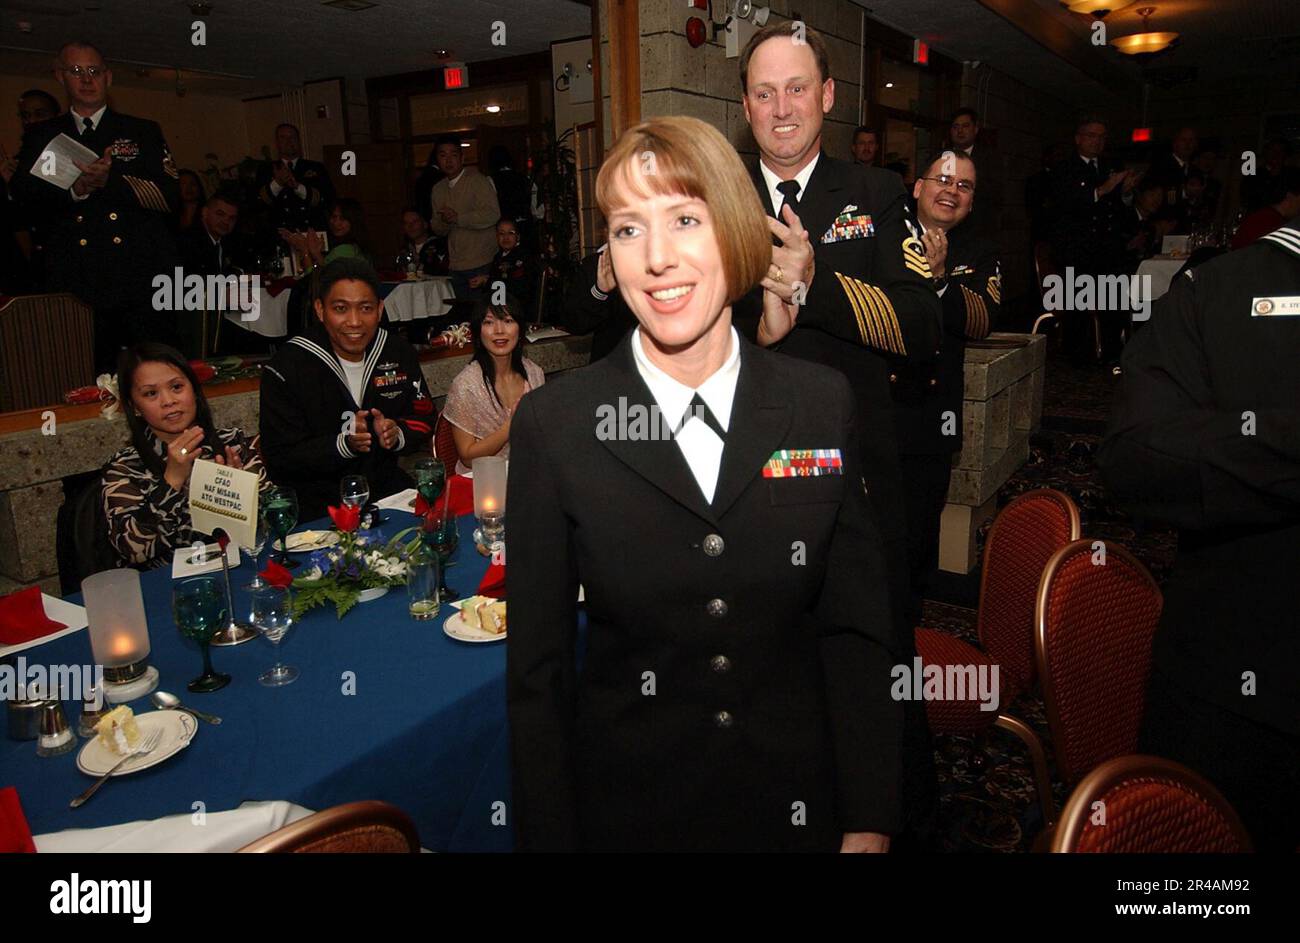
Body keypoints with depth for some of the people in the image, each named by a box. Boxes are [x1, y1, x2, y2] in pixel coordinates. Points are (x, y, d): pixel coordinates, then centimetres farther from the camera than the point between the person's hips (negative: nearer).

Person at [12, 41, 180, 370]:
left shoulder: (144, 131, 14)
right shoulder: (41, 136, 17)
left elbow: (168, 195, 1)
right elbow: (24, 198, 4)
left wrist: (111, 180, -15)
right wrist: (75, 191, -15)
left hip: (143, 284, -1)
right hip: (75, 287, 1)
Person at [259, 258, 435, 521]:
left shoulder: (400, 353, 5)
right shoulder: (286, 368, -9)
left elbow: (423, 420, 12)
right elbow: (280, 462, -10)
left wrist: (397, 435, -11)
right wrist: (345, 444, -24)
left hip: (387, 489, 5)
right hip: (317, 505, -5)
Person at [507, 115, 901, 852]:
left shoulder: (824, 405, -7)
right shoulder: (553, 425, -12)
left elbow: (857, 632, -3)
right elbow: (537, 667, -7)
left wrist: (869, 824, -3)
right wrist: (552, 837, -5)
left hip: (798, 806, 2)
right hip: (627, 810, -1)